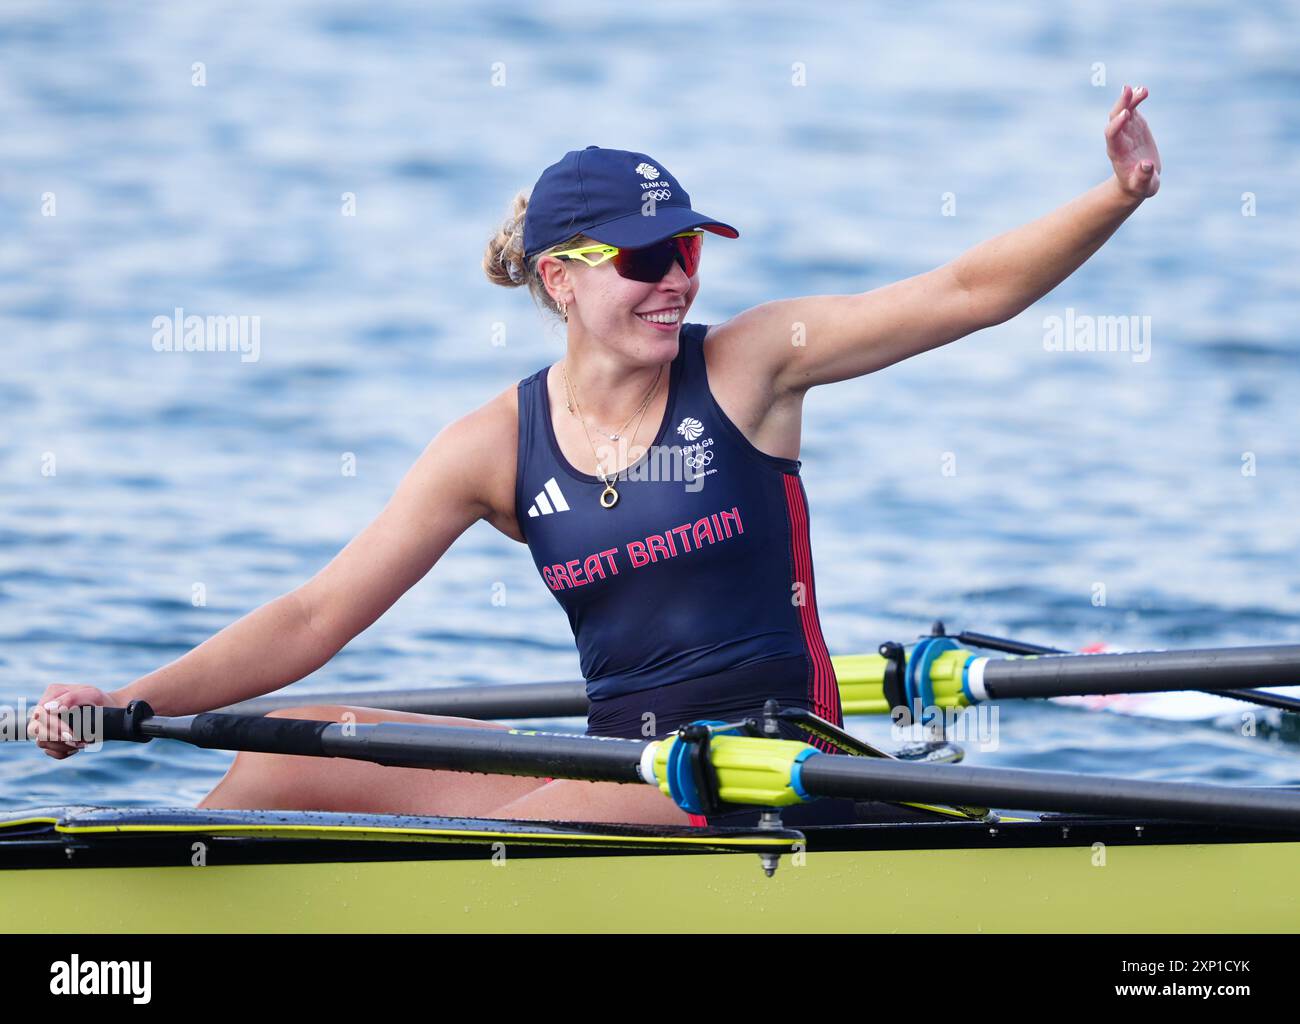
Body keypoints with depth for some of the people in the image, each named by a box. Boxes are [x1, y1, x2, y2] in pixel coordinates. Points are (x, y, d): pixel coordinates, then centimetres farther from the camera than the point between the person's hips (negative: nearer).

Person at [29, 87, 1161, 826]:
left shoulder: (750, 364, -3)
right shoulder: (500, 444, 3)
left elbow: (968, 290, -9)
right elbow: (317, 617, 1)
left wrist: (1119, 196, -25)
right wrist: (131, 705, -11)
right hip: (617, 762, 4)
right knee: (286, 754, -5)